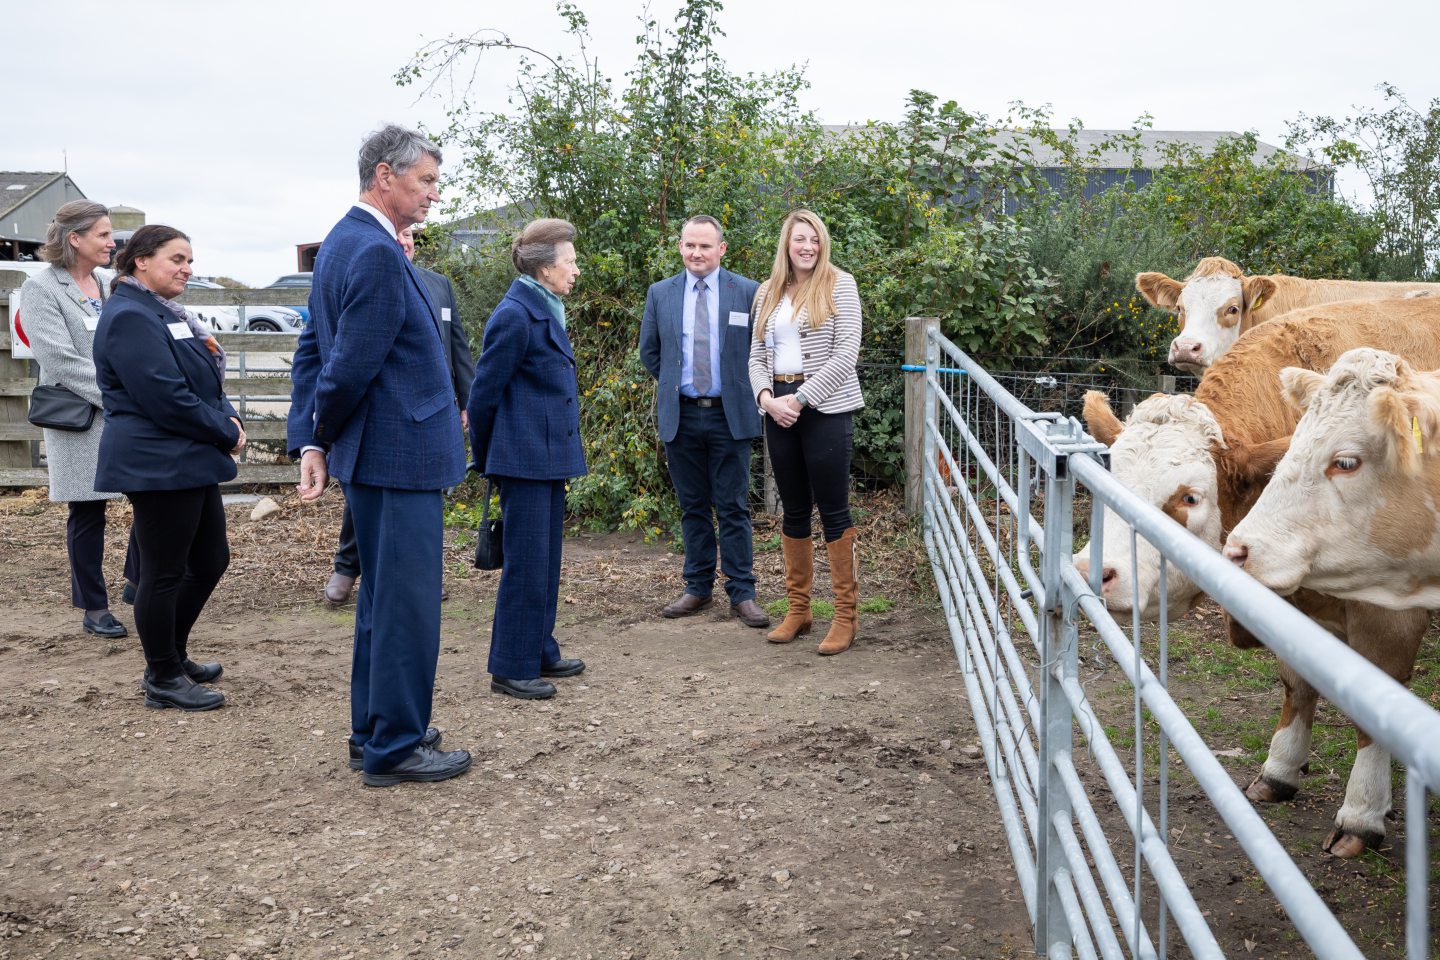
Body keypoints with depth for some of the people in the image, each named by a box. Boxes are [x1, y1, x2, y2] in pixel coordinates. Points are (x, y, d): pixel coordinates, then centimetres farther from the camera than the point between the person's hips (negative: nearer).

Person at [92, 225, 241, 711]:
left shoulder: (168, 314, 16)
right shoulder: (129, 317, -16)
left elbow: (206, 380, 19)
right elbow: (167, 398, -23)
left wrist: (228, 418, 0)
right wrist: (227, 433, -12)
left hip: (192, 462, 10)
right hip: (158, 466, -10)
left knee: (211, 561, 16)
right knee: (164, 574, 1)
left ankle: (173, 656, 31)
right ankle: (163, 680, 14)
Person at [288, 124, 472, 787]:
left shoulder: (342, 241, 14)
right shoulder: (378, 254, -18)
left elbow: (312, 351, 12)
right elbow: (351, 364, -20)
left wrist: (311, 442, 7)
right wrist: (326, 433, -3)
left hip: (373, 455, 10)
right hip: (401, 456, -10)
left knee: (382, 598, 18)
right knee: (408, 602, -1)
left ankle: (373, 731, 29)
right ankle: (394, 749, 9)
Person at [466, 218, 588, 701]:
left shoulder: (544, 311, 13)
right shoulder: (515, 316, -16)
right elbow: (485, 391, -12)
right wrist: (484, 457, 0)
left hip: (549, 457, 9)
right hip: (526, 458, -9)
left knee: (546, 561, 16)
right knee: (526, 564, -3)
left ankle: (541, 654, 27)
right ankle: (511, 668, 7)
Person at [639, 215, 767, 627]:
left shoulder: (748, 292, -1)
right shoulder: (660, 293, 6)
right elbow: (649, 350, 16)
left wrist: (745, 389, 2)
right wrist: (673, 382, 10)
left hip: (729, 415, -2)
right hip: (680, 415, 2)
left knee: (733, 508, 1)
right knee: (693, 507, 10)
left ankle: (742, 594, 7)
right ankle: (698, 589, 19)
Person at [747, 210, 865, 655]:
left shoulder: (838, 285, -3)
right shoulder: (769, 293, 12)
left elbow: (846, 353, -10)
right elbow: (757, 356, 12)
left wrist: (800, 400, -13)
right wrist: (767, 397, -7)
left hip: (825, 408, -5)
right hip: (779, 411, 5)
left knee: (834, 510, -2)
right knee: (793, 511, 10)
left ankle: (845, 615, 6)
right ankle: (798, 609, 20)